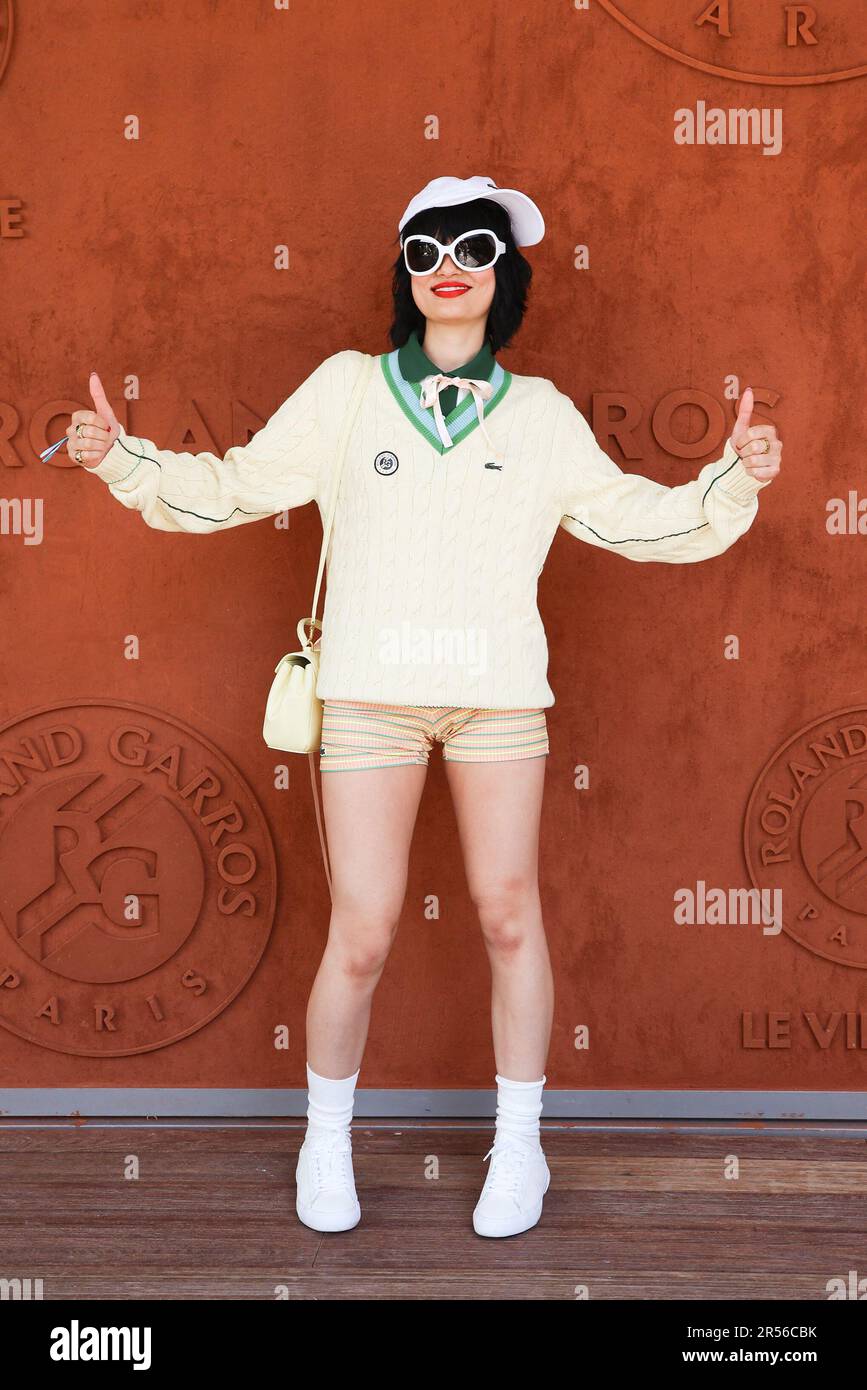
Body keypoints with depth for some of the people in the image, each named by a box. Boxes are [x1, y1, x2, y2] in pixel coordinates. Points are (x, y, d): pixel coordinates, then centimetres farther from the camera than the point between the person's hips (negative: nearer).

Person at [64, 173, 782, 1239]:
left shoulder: (540, 415, 9)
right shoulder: (346, 390, 6)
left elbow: (634, 516, 13)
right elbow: (235, 487, 11)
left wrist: (732, 480, -1)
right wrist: (123, 461, 1)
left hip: (500, 692, 1)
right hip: (369, 693, -1)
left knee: (508, 915, 6)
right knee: (362, 937, -1)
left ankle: (519, 1145, 26)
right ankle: (326, 1141, 25)